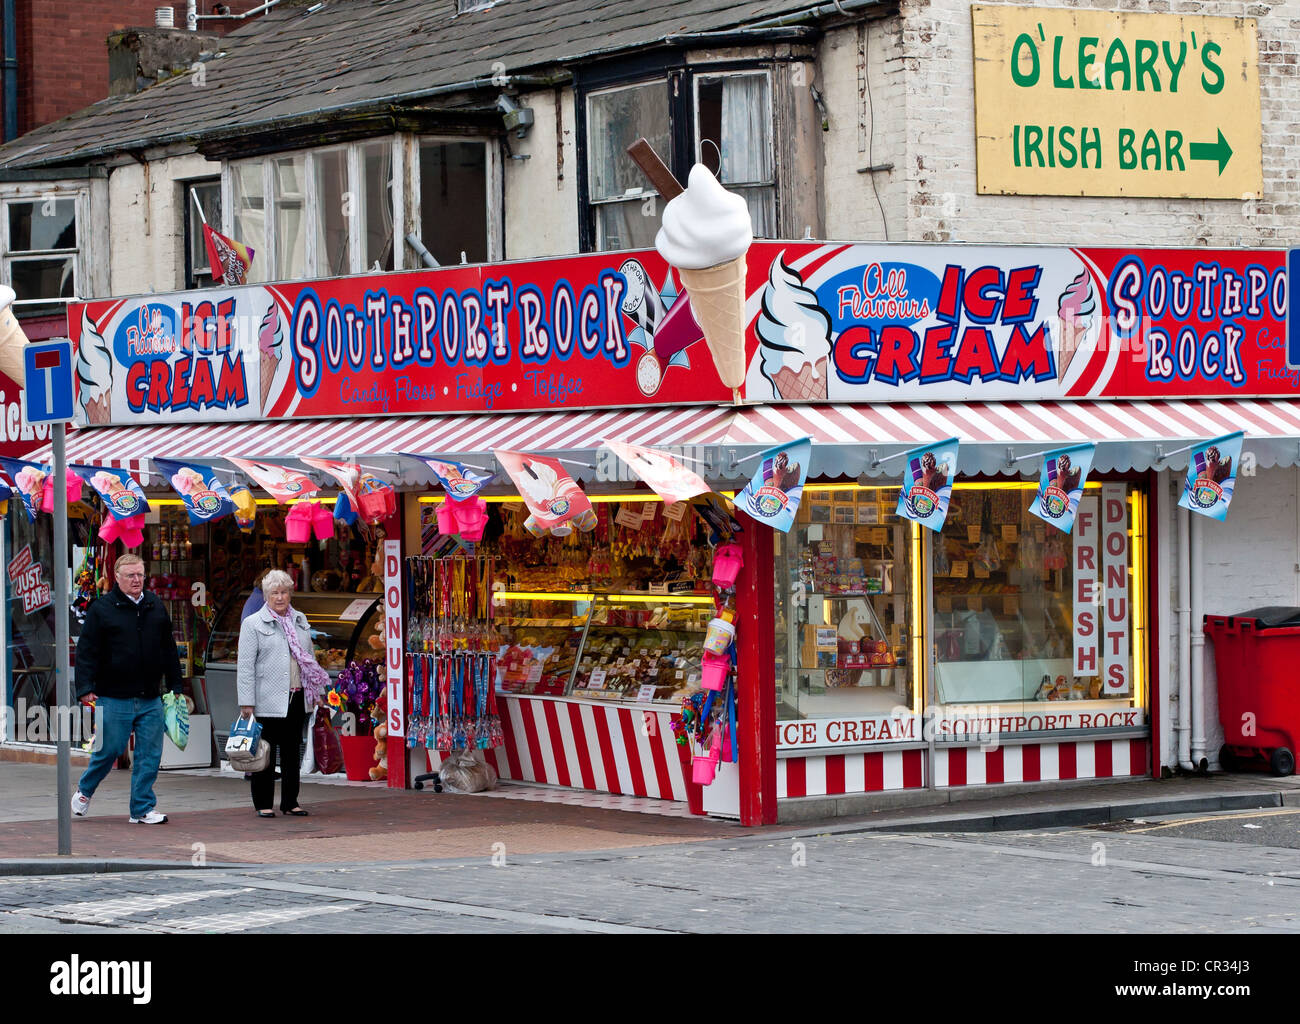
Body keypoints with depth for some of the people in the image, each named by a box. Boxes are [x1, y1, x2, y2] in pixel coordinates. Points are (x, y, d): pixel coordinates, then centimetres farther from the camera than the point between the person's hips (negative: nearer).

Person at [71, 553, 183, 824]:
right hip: (114, 697, -4)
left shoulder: (156, 606, 12)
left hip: (150, 699, 4)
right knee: (108, 750, 0)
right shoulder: (101, 608, -3)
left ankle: (142, 809, 8)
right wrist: (86, 687, -12)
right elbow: (86, 651, -4)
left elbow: (169, 650, 19)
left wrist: (175, 686, 17)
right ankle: (84, 790, 26)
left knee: (149, 755, 1)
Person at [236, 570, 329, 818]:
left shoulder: (300, 621, 14)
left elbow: (310, 657, 22)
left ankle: (290, 802, 18)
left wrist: (317, 691, 18)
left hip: (297, 698, 5)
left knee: (292, 752, 10)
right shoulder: (253, 624, -2)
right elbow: (245, 666, -6)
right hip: (267, 701, -5)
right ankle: (263, 804, 7)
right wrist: (246, 702, -11)